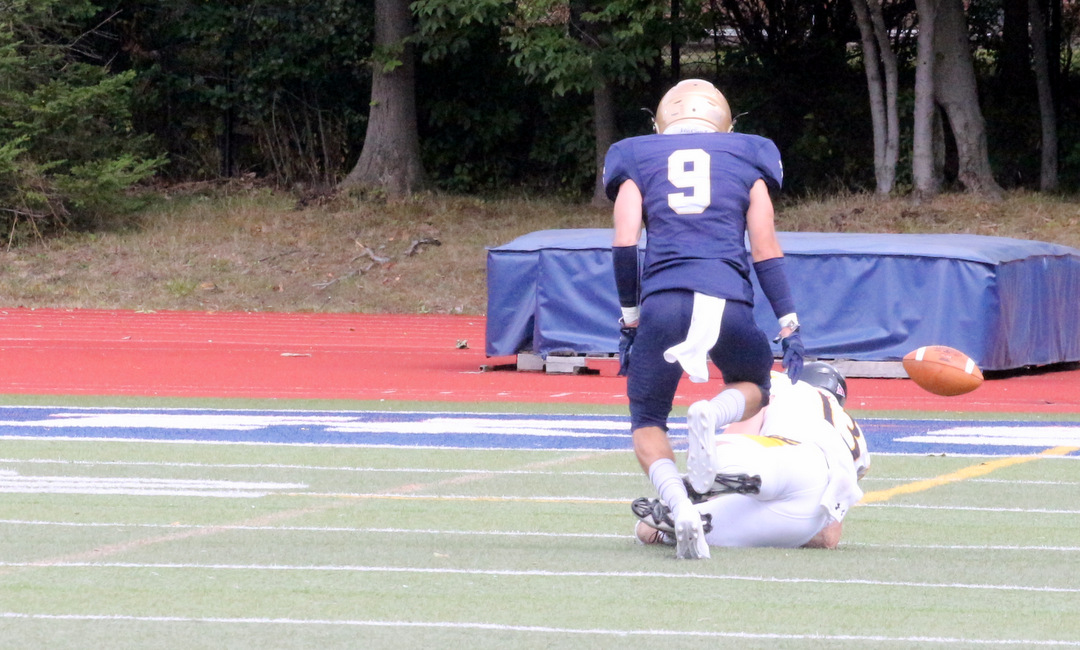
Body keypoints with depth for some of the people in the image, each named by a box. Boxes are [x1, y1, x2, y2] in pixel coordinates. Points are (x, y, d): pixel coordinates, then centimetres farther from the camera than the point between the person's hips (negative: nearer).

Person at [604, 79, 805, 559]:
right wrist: (789, 325, 13)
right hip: (728, 301, 0)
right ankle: (714, 414, -8)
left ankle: (680, 508, -15)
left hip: (662, 300, 0)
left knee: (647, 425, 16)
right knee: (753, 388, 30)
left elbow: (624, 244, 8)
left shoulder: (638, 160, 20)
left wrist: (630, 320, 16)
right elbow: (765, 249, 12)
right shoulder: (746, 159, 21)